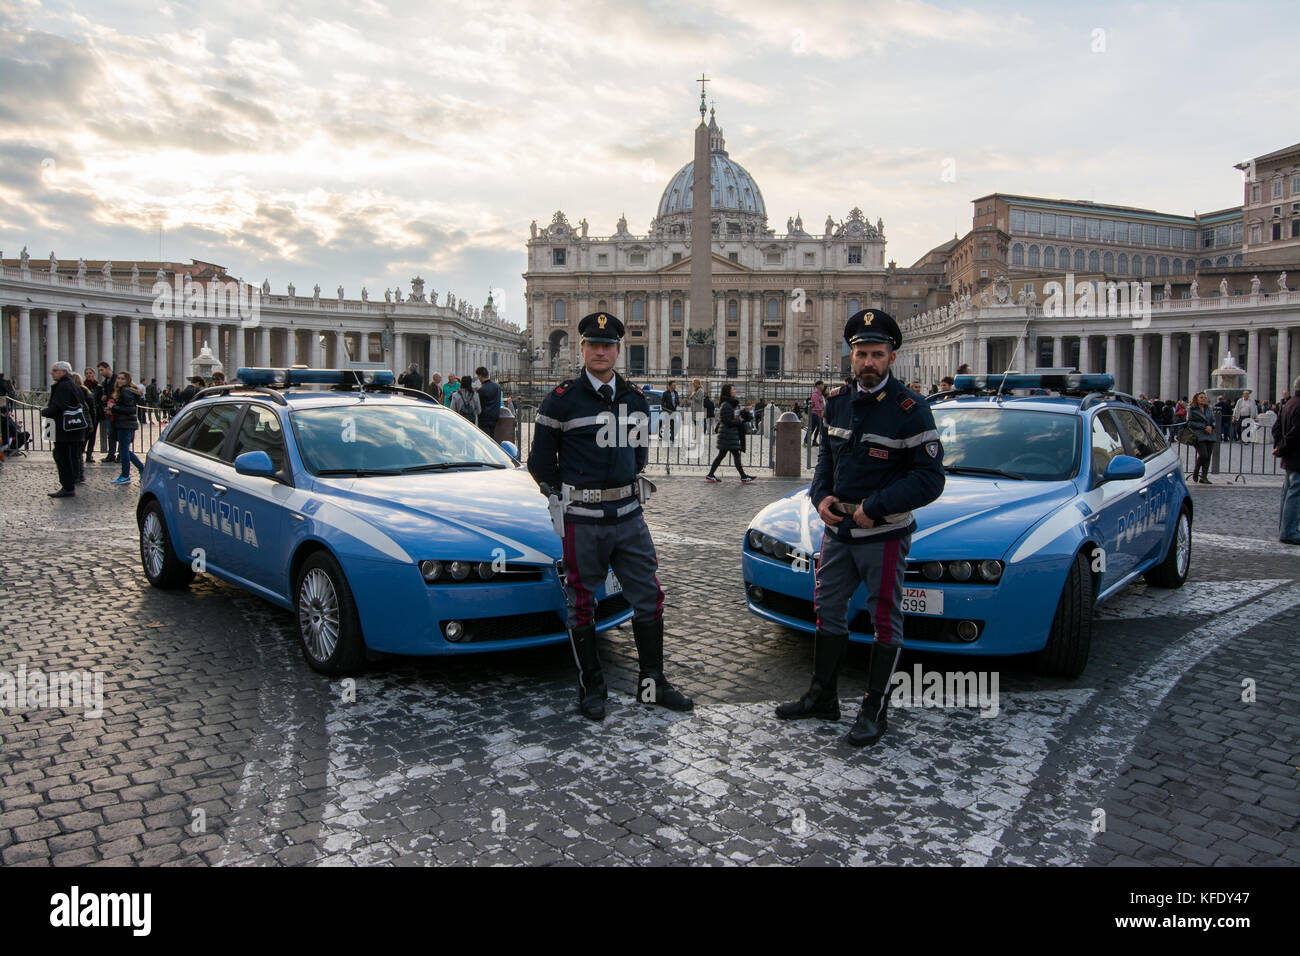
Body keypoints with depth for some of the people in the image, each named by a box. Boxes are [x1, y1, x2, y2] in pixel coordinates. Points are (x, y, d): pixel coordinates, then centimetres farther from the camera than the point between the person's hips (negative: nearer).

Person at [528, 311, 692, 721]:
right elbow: (541, 463, 0)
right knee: (582, 607, 6)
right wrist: (568, 498, 5)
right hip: (581, 522, -4)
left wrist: (628, 485, 13)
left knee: (649, 598, 7)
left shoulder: (635, 399, 8)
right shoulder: (561, 399, -7)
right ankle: (591, 691, 21)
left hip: (629, 515, 4)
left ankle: (652, 684, 21)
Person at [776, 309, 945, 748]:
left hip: (884, 535, -6)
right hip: (837, 530, 7)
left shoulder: (910, 409, -13)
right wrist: (821, 496, -2)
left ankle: (875, 711, 17)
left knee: (886, 620, 5)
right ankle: (822, 697, 30)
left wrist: (875, 508, -20)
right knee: (828, 610, 15)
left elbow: (930, 478, -16)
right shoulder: (838, 402, 7)